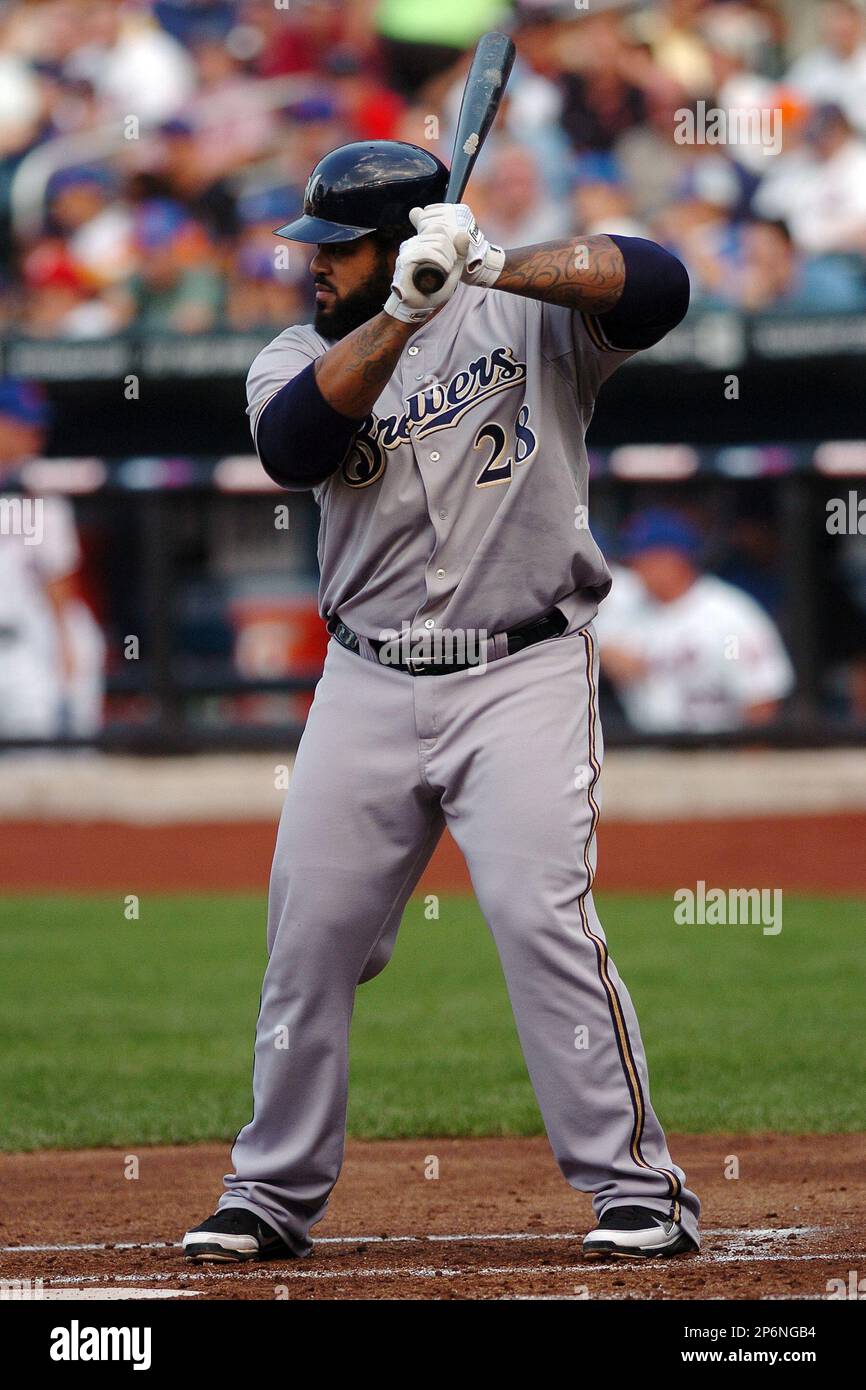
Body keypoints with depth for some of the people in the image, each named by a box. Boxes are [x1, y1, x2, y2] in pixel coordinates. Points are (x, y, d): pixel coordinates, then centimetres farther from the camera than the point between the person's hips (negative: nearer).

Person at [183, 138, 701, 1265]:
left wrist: (497, 267, -26)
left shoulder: (529, 317, 1)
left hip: (522, 676, -4)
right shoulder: (301, 356, 9)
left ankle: (640, 1189, -9)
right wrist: (406, 311, -23)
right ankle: (274, 1195, 17)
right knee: (310, 935, 3)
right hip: (368, 692, 4)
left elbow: (657, 286, -17)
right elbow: (292, 446, -14)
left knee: (543, 918, -16)